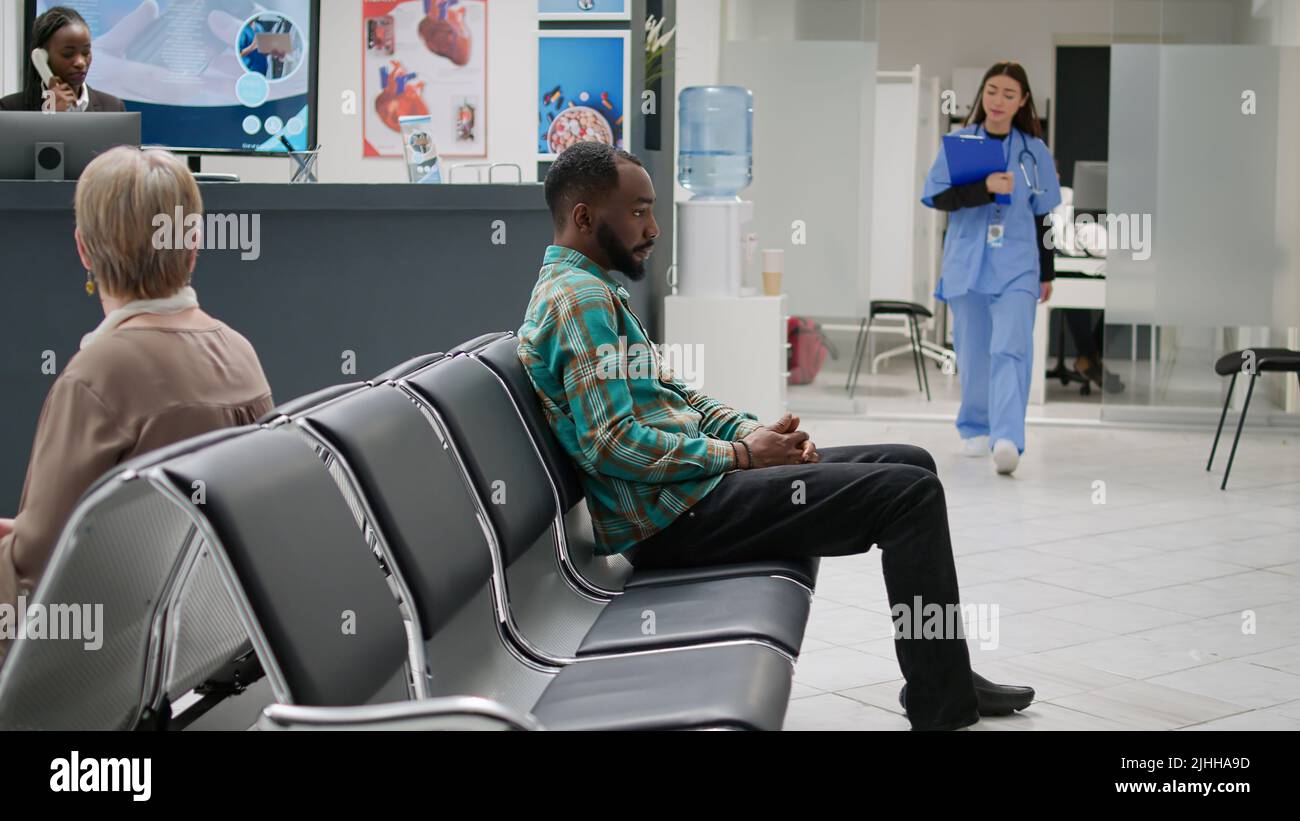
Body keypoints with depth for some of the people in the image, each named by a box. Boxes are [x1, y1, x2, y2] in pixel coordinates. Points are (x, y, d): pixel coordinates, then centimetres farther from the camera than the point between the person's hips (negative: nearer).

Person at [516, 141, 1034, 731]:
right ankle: (943, 710, -10)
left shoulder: (591, 290, 17)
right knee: (910, 493, -15)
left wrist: (752, 429, 4)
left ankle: (946, 675, 16)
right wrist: (740, 454, -14)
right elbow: (612, 446, -25)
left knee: (911, 465, 12)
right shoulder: (581, 298, -17)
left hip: (688, 482, 11)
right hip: (672, 518, -11)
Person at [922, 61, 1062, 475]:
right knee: (973, 354, 7)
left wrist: (1047, 273, 17)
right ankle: (975, 429, 25)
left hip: (1016, 265, -1)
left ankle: (1008, 439, -26)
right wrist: (985, 188, -20)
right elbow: (937, 197, -5)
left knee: (1011, 350, -16)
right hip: (966, 264, 1)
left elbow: (1042, 215, 13)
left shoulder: (1035, 151, 7)